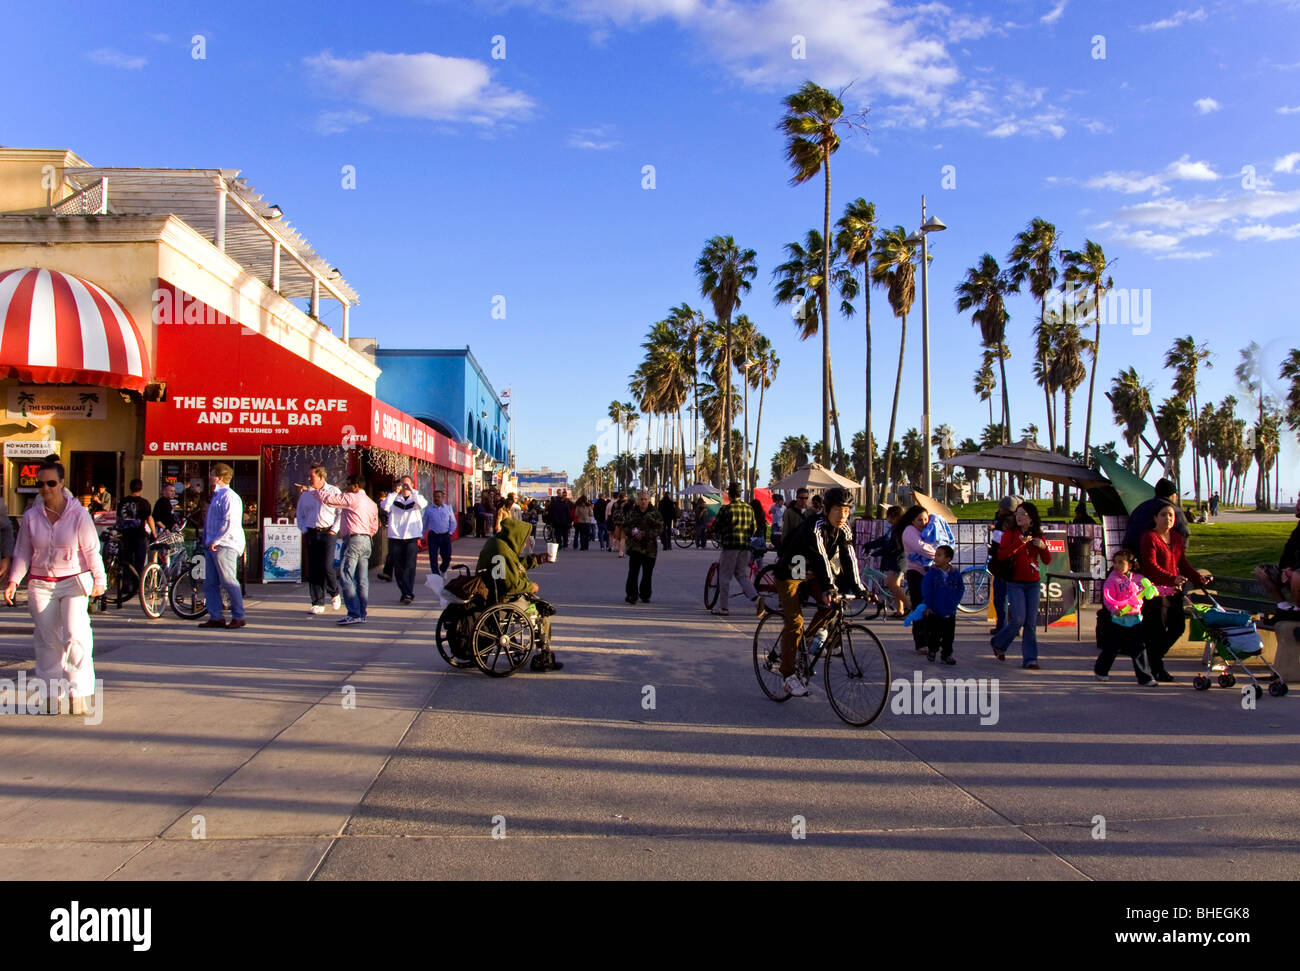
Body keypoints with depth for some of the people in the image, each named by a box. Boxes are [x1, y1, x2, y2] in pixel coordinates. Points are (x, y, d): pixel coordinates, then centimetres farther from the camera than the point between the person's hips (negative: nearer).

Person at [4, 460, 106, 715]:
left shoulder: (78, 513, -5)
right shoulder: (31, 516, 3)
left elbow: (91, 550, -2)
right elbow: (22, 552, 8)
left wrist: (99, 579, -7)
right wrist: (13, 580, -2)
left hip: (74, 581, -3)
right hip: (40, 584, 3)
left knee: (75, 635, -13)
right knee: (47, 640, 6)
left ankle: (79, 692, -4)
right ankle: (52, 692, 16)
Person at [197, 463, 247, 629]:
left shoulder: (229, 496, -11)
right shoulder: (216, 496, 21)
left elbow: (229, 523, -20)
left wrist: (215, 541, -19)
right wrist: (208, 541, 20)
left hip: (224, 546, -10)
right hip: (212, 546, 10)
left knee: (229, 582, -7)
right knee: (210, 583, 8)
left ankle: (238, 617, 0)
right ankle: (216, 617, 11)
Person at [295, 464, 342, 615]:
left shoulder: (333, 491, 1)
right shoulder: (305, 494, 12)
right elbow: (300, 513, 20)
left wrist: (334, 530, -7)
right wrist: (303, 530, 8)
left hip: (328, 533, -4)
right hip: (311, 534, 4)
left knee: (326, 566, -13)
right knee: (313, 569, 0)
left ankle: (334, 593, 15)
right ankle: (318, 604, 5)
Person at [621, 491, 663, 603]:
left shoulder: (654, 512, 2)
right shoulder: (631, 512, 7)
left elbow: (659, 528, -4)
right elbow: (625, 526, 10)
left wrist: (645, 534, -15)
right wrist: (631, 532, -12)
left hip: (650, 547, 0)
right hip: (634, 545, 0)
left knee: (647, 573, 6)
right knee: (633, 571, -10)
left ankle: (645, 595, 20)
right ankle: (631, 595, -7)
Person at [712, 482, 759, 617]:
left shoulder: (725, 509, -9)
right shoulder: (749, 508, 7)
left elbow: (716, 526, -3)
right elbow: (754, 528, 12)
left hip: (729, 545, -5)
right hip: (744, 546, 5)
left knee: (724, 577, 5)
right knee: (743, 575, 13)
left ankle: (722, 607, 9)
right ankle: (756, 599, -7)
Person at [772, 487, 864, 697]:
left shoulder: (843, 530, -7)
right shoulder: (815, 528, -29)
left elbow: (849, 559, -12)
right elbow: (820, 559, -40)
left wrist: (858, 588, -22)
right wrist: (828, 588, -50)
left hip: (811, 575, 7)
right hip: (790, 574, -7)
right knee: (795, 622, -14)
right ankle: (788, 675, -6)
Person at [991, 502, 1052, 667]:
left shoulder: (1037, 535, 9)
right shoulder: (1010, 532, -1)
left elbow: (1047, 561, 9)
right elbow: (1001, 555, -14)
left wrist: (1043, 547, -10)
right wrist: (1020, 542, -22)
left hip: (1033, 584, 4)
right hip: (1015, 583, -4)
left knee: (1031, 623, 2)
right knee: (1018, 619, -11)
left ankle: (1030, 658, 8)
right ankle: (998, 643, 14)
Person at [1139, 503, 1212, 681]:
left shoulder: (1177, 537, 15)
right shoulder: (1150, 538, -10)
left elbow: (1183, 563, 18)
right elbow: (1151, 566, -19)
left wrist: (1198, 577, 2)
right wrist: (1172, 578, -30)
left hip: (1174, 590, 8)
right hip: (1156, 589, -8)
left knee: (1178, 626, 8)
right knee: (1157, 630, -3)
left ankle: (1154, 656, 28)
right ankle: (1156, 669, 8)